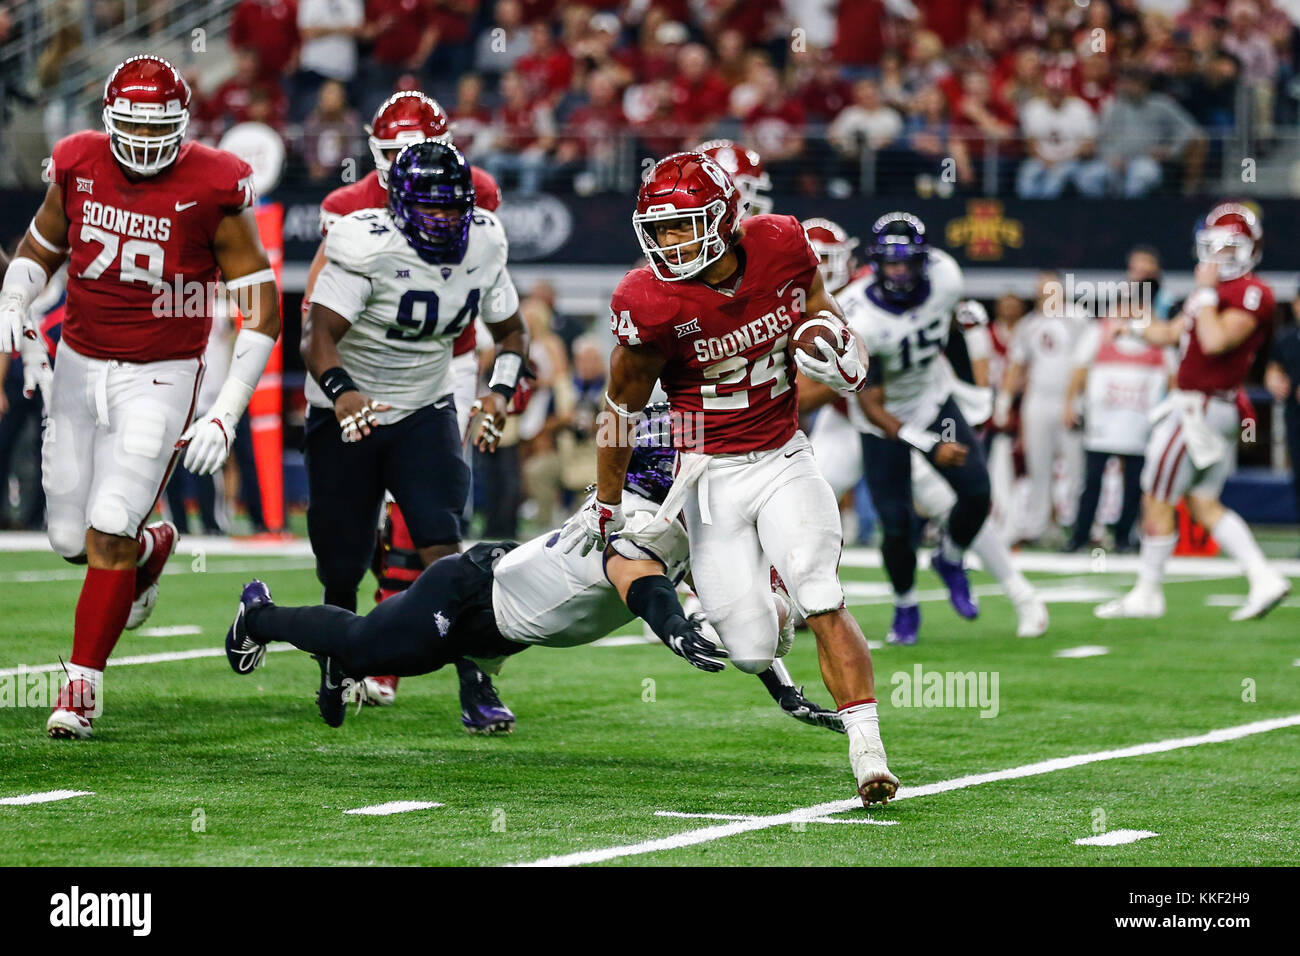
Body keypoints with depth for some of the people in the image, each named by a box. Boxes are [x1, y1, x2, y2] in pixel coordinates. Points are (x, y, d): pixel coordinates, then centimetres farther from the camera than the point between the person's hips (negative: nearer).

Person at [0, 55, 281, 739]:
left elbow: (262, 308, -9)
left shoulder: (211, 189, -14)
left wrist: (226, 414, -16)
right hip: (78, 366, 4)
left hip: (160, 378, -4)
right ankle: (152, 546, 40)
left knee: (109, 531, -14)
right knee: (70, 539, 6)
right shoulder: (78, 167, -3)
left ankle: (83, 682, 0)